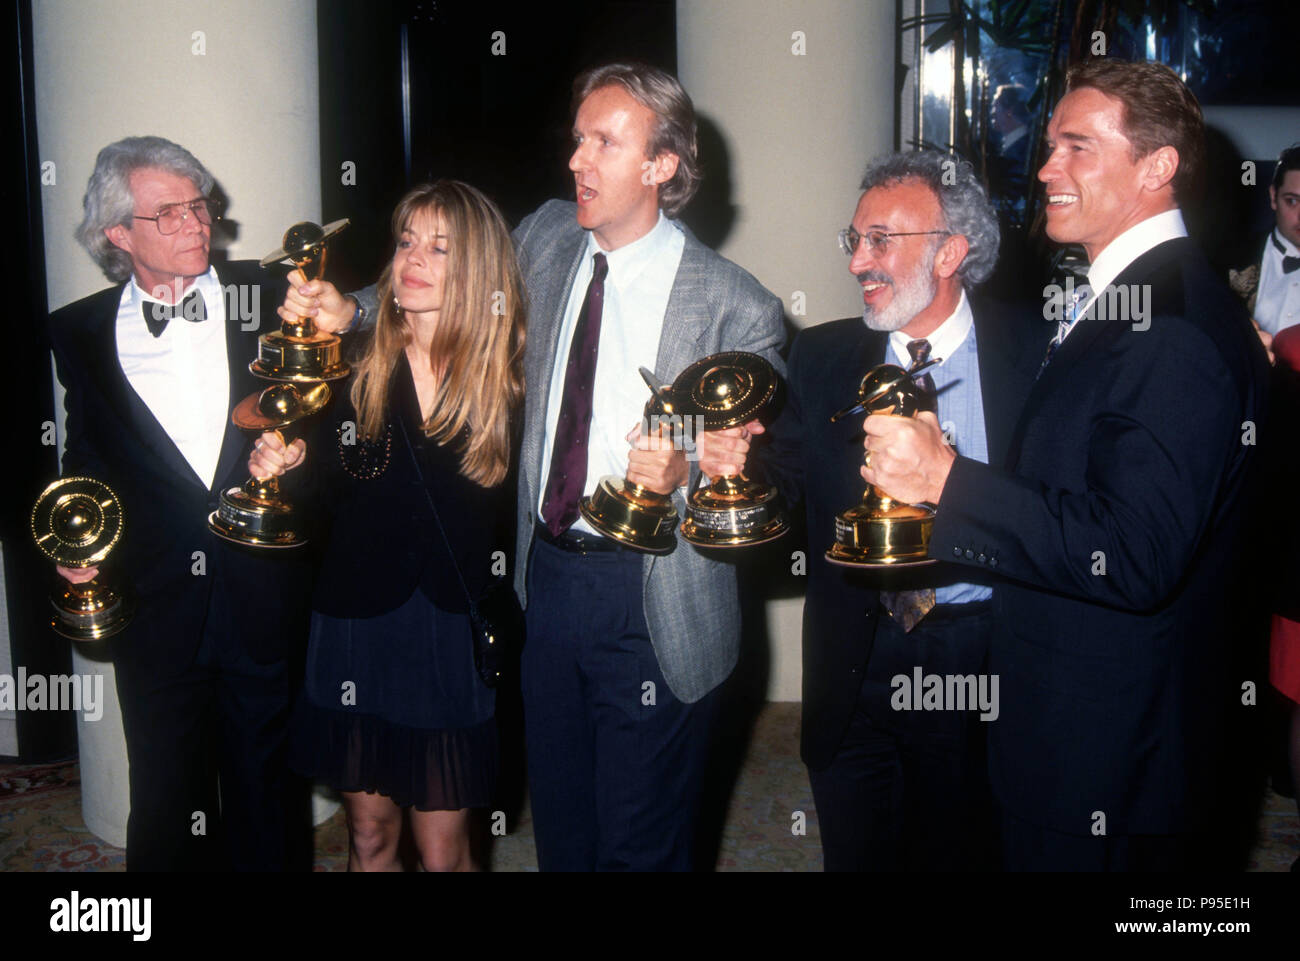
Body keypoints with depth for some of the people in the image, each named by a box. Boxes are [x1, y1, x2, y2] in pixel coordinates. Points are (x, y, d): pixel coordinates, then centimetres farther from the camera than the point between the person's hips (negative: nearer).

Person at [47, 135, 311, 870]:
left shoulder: (269, 298, 1)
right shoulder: (81, 331, 3)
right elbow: (87, 457, 11)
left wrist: (299, 441, -14)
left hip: (262, 597, 0)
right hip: (154, 608, 1)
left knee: (265, 799, 12)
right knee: (164, 803, 13)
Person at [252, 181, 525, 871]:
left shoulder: (507, 378, -6)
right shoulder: (351, 362, -4)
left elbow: (506, 517, -3)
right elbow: (332, 490, -1)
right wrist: (280, 466, -19)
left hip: (456, 632, -1)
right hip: (355, 623, 2)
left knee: (443, 852, 8)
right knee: (369, 838, 17)